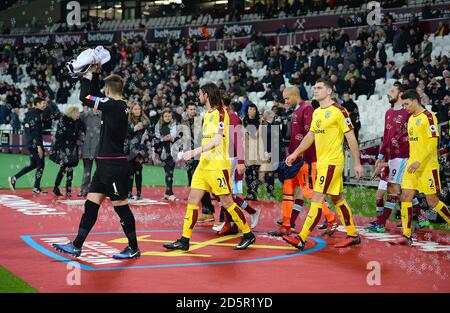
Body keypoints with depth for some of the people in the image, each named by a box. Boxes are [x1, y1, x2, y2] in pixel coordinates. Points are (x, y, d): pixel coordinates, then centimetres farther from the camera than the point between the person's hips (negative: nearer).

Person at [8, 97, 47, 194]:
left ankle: (14, 178, 16)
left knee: (33, 165, 17)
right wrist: (39, 146, -23)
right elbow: (35, 132, -22)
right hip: (35, 143, -10)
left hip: (30, 143, 10)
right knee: (41, 164, -2)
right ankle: (36, 188, 4)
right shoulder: (36, 115, -15)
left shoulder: (31, 113, 15)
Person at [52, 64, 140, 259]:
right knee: (91, 204, 10)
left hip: (115, 166, -10)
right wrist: (94, 74, 18)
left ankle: (133, 249, 10)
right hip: (105, 164, 10)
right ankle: (77, 246, 16)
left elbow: (85, 97, -12)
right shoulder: (119, 106, 11)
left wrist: (90, 73, -2)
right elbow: (95, 96, 25)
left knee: (121, 206, -1)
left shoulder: (114, 106, -15)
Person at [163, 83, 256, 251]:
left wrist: (195, 151, -28)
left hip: (218, 165, -8)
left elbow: (217, 139, -22)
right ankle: (184, 240, 6)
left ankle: (248, 234, 14)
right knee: (192, 199, 3)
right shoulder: (207, 113, 15)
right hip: (204, 164, 8)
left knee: (227, 202, -2)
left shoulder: (220, 113, -12)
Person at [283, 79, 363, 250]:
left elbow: (351, 138, -11)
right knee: (337, 199, 13)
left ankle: (301, 238, -11)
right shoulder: (316, 113, 13)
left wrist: (357, 163, -12)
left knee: (317, 198, -11)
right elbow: (310, 136, 22)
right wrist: (295, 154, 19)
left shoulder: (338, 111, -12)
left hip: (332, 162, -9)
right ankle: (353, 235, 22)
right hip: (322, 162, 9)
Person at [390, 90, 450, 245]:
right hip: (412, 165, 8)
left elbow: (432, 144, -18)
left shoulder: (428, 117, -11)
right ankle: (407, 236, 3)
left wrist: (419, 162, -23)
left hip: (427, 166, -8)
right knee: (406, 197, 0)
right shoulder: (411, 118, 15)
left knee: (432, 201, -4)